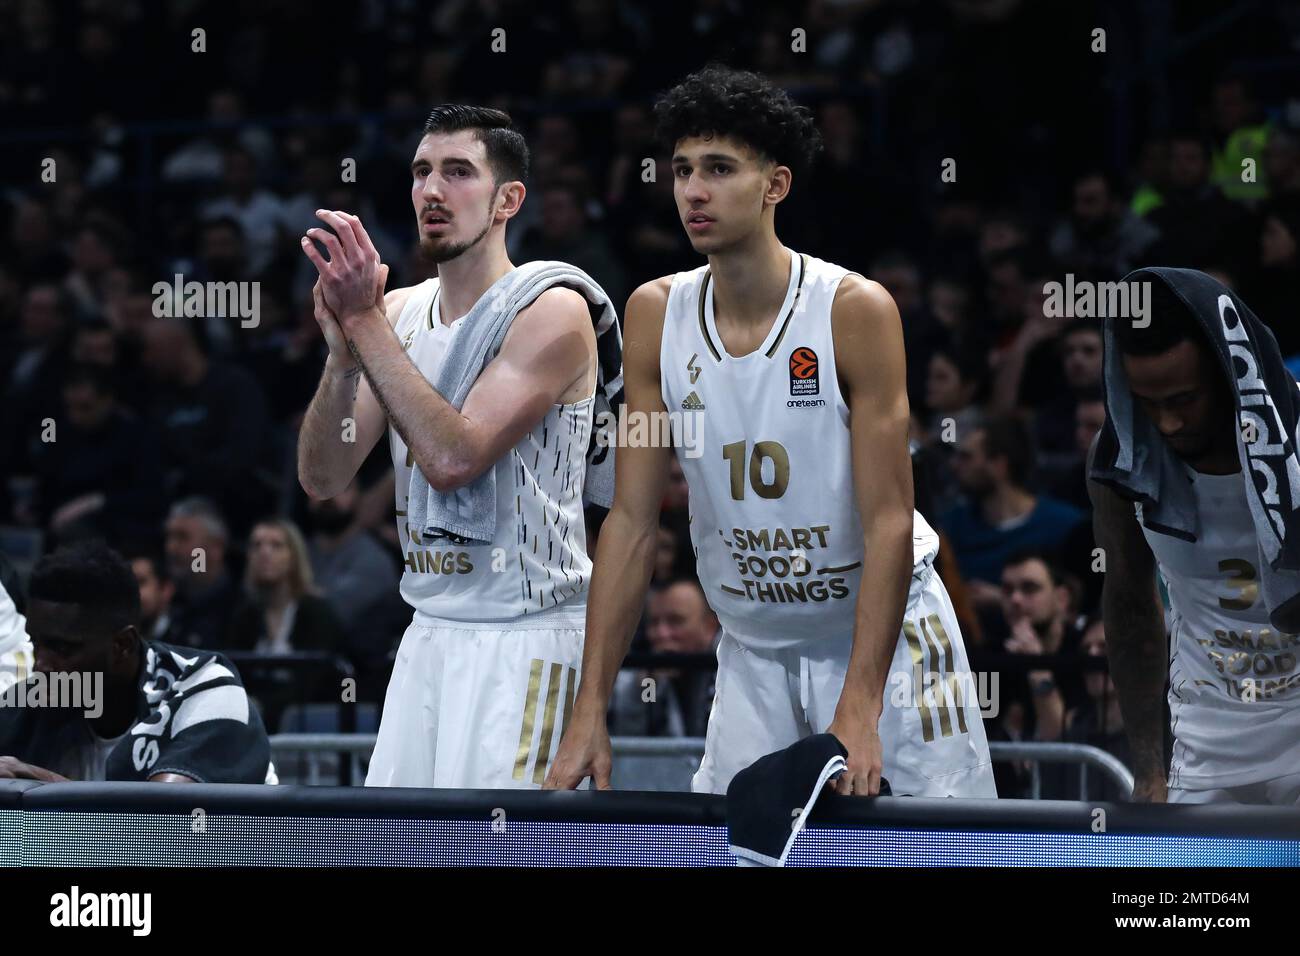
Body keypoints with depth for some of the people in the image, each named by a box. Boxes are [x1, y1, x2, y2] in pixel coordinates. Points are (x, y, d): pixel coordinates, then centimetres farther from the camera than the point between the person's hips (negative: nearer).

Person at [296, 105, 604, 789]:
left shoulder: (551, 315, -12)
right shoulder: (399, 312, 9)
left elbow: (454, 458, -24)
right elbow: (322, 478, 2)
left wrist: (365, 322, -22)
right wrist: (343, 348, -14)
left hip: (524, 637, -7)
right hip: (430, 632, 7)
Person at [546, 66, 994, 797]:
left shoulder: (855, 310, -16)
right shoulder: (657, 314, -4)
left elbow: (890, 523, -18)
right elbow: (633, 524, -2)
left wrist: (859, 710, -26)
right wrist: (591, 712, -8)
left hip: (884, 630, -3)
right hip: (753, 648, 4)